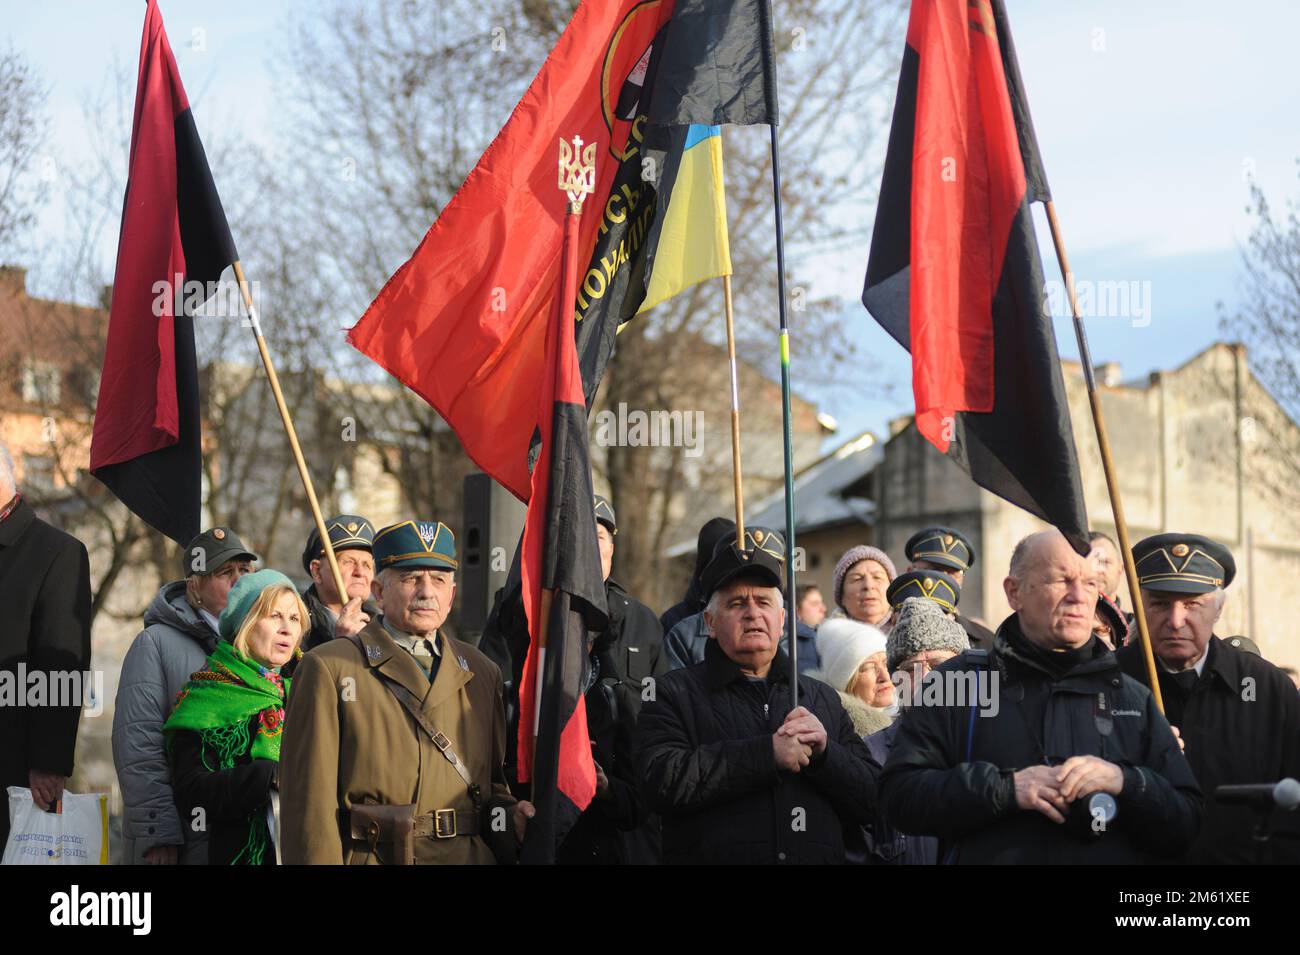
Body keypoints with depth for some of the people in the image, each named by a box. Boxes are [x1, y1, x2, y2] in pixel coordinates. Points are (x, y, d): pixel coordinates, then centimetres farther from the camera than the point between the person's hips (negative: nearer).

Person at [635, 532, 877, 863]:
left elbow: (868, 801, 13)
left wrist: (825, 753, -5)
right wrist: (768, 753, -12)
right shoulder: (674, 693, 7)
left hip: (818, 857, 3)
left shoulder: (824, 699, 17)